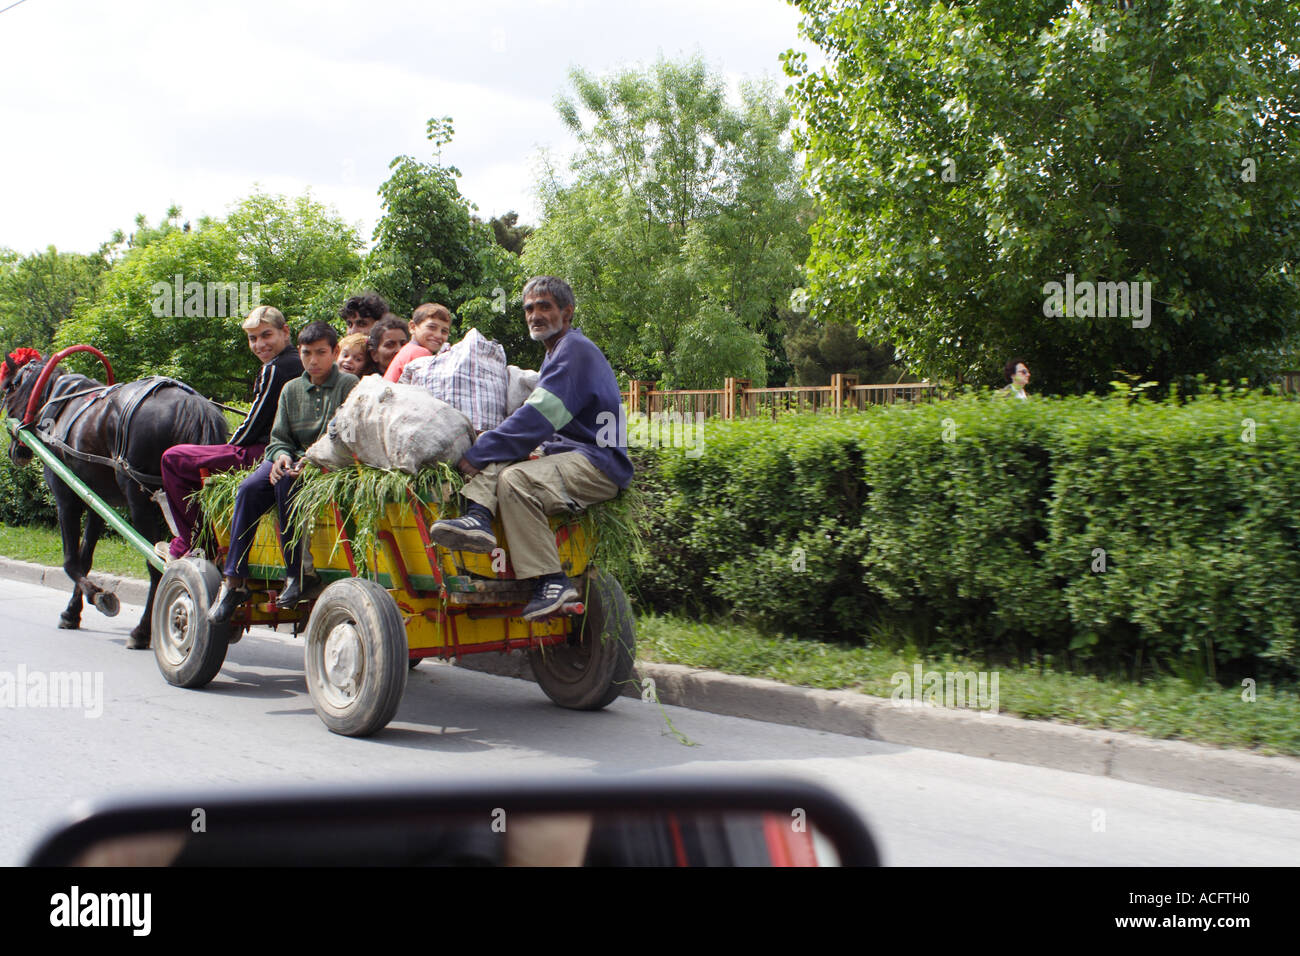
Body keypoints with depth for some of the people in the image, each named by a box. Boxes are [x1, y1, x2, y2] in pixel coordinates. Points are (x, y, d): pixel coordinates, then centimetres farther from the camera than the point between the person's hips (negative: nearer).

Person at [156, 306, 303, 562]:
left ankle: (188, 545, 5)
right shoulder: (300, 363, 14)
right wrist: (230, 448, 22)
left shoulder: (274, 369, -16)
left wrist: (230, 448, 5)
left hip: (263, 453, -11)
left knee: (173, 459, -2)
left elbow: (254, 425, -14)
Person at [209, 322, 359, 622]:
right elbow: (279, 437, 14)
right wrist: (282, 456, -11)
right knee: (249, 489, -23)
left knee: (286, 482, -34)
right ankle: (234, 581, -22)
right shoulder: (292, 390, 14)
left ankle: (296, 573, -27)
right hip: (293, 459, 5)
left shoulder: (348, 385, -2)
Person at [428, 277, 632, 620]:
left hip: (599, 466, -11)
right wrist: (481, 452, 12)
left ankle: (552, 582, -30)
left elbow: (536, 419, -18)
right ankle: (478, 516, -28)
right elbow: (535, 416, 25)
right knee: (494, 458, -1)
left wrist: (476, 455, -16)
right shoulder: (557, 353, 24)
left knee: (516, 479, -31)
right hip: (569, 455, 11)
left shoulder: (575, 350, -10)